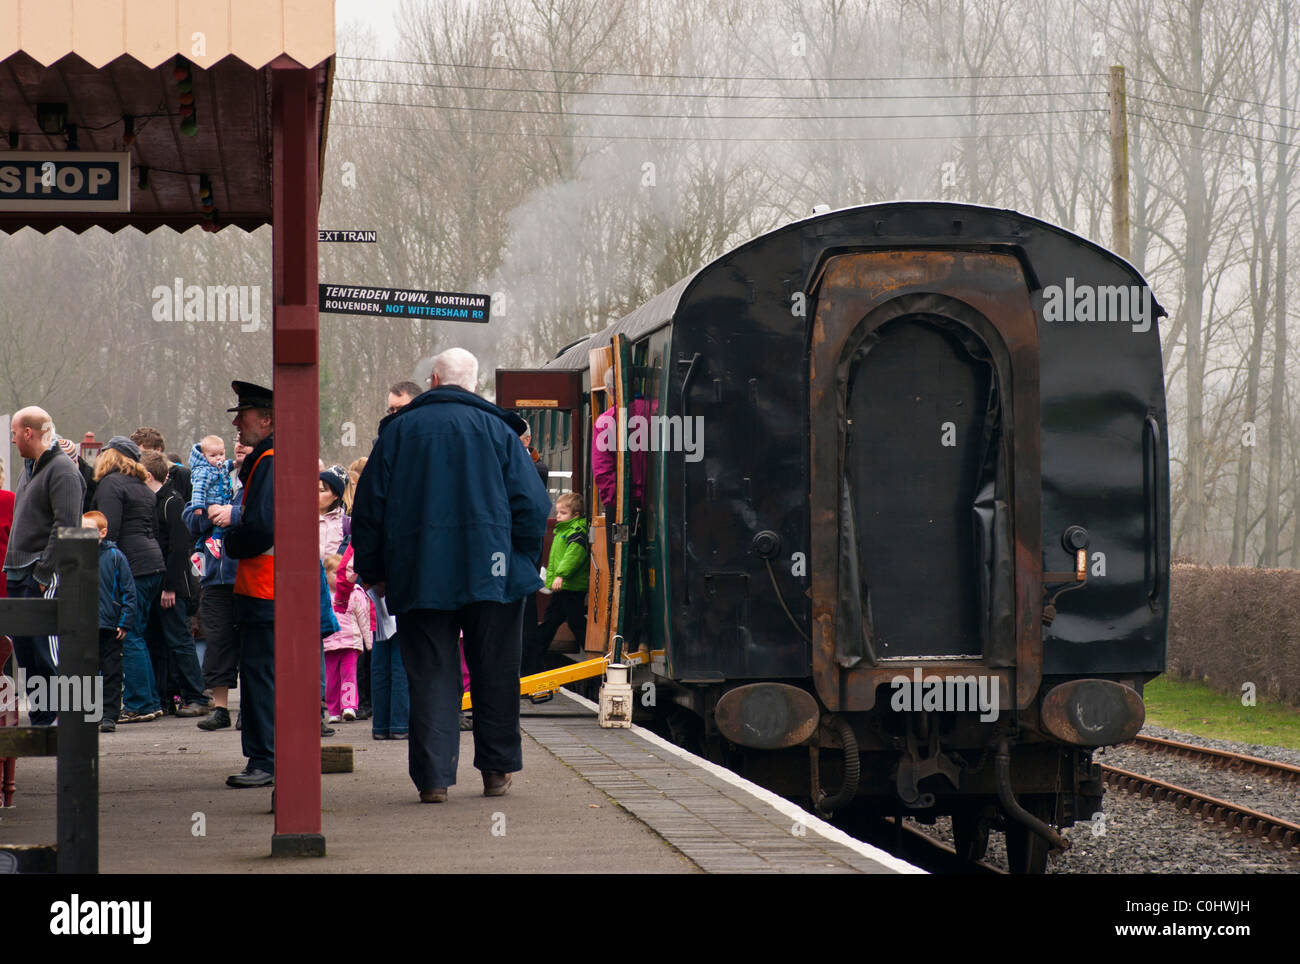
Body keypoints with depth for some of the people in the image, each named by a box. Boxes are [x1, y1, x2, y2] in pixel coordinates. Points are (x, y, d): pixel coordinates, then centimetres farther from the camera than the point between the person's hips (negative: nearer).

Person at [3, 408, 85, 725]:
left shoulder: (62, 471, -10)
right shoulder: (28, 470, 20)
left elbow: (65, 526, -18)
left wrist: (43, 574, -20)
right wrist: (12, 568, 14)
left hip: (45, 578, -9)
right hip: (19, 577, 9)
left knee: (46, 652, -12)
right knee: (25, 651, 8)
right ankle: (40, 720, 13)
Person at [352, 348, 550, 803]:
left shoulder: (398, 430, 6)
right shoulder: (497, 429, 5)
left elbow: (368, 505, 6)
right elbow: (533, 504, 0)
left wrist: (372, 572, 14)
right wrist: (522, 562, 10)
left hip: (419, 578, 0)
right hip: (490, 574, 0)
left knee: (430, 676, 2)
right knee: (495, 675, 11)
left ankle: (433, 777, -5)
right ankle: (497, 770, 15)